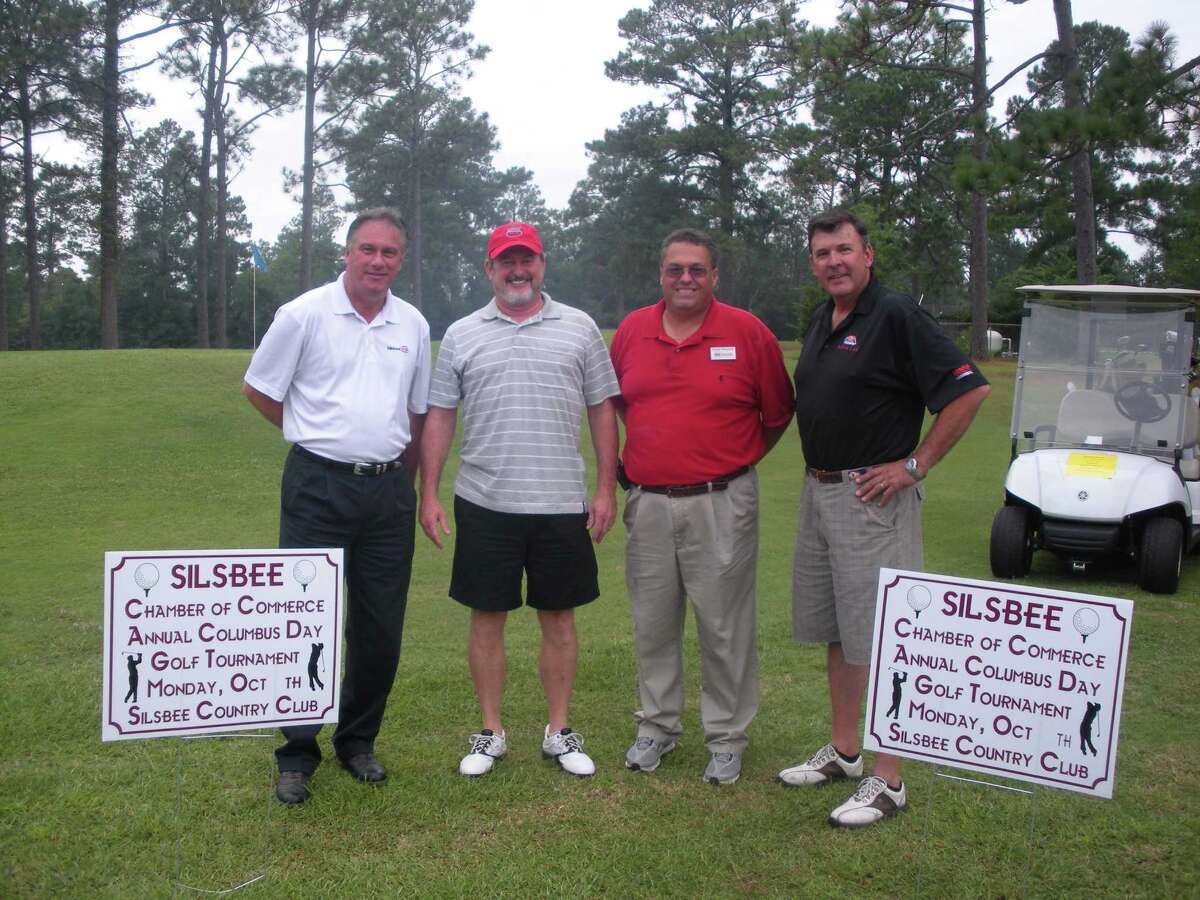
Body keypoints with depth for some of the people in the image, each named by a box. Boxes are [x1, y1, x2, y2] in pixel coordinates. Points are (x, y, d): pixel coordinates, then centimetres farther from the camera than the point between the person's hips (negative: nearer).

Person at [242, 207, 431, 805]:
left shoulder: (413, 325, 9)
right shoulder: (304, 314, -4)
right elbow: (257, 389, 6)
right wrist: (322, 439, 9)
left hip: (388, 492, 4)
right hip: (318, 487, -4)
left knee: (380, 629, 8)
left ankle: (358, 742, 26)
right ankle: (297, 756, 13)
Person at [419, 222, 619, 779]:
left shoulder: (579, 329, 6)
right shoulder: (461, 335, 7)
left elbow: (602, 412, 6)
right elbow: (439, 418, 7)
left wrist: (606, 489, 1)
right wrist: (428, 493, 2)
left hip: (562, 504, 0)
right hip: (485, 503, 0)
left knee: (559, 618, 8)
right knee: (486, 618, 7)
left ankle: (559, 731, 22)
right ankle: (490, 732, 22)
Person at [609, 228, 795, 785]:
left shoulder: (747, 332, -5)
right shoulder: (632, 330, 5)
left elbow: (777, 414, 5)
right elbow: (617, 402, 21)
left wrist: (733, 461, 10)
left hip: (720, 504, -3)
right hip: (646, 503, 4)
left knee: (725, 628, 4)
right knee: (652, 624, 12)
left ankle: (727, 738, 18)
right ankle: (656, 726, 28)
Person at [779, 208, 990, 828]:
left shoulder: (897, 317, -12)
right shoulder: (820, 323, 13)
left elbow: (970, 389, -17)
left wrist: (913, 465, -16)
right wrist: (816, 474, 14)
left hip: (871, 496, -9)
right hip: (817, 492, 9)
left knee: (881, 641, -3)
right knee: (834, 634, 16)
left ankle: (889, 781, 7)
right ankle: (843, 752, 30)